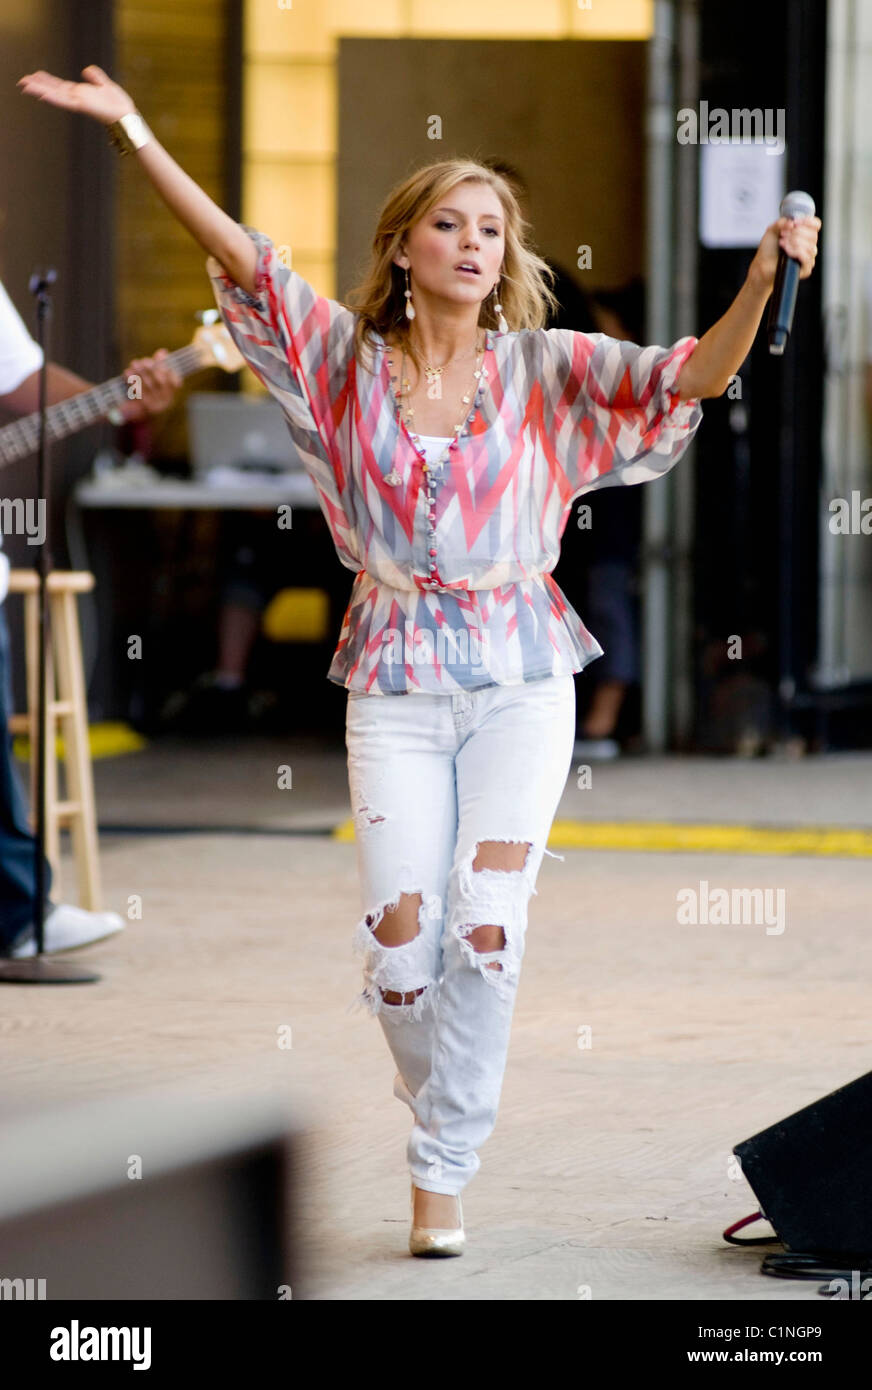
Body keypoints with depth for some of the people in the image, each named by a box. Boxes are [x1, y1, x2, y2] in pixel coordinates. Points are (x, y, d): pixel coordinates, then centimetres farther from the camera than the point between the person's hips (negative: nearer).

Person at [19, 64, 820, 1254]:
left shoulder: (544, 367, 2)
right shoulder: (347, 360, 3)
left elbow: (692, 376, -9)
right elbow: (239, 257, -5)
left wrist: (766, 280, -26)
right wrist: (133, 132, -14)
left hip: (520, 676, 0)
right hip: (398, 684, 1)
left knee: (487, 926, -12)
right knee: (401, 937, -5)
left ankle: (445, 1171, 0)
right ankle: (441, 1101, 26)